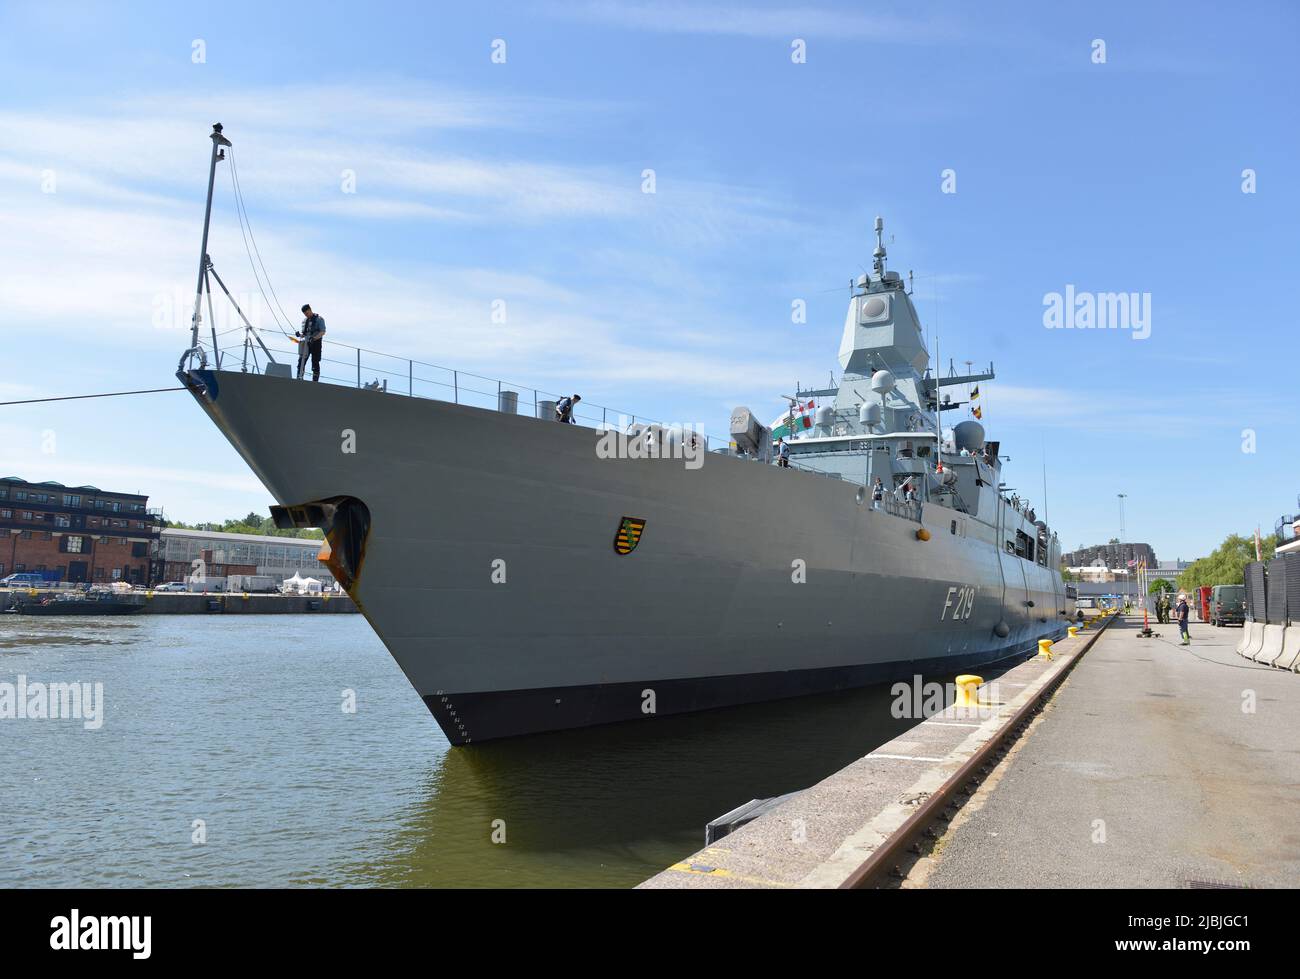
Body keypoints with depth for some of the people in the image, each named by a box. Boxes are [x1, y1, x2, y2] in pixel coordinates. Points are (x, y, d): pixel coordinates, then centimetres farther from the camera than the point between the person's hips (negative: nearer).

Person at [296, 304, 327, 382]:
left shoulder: (319, 319, -1)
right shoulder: (304, 320, 16)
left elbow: (323, 332, -11)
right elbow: (303, 333, 21)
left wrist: (314, 338, -25)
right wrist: (299, 334, -2)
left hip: (315, 343, -5)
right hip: (305, 343, 5)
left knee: (315, 363, -2)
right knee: (301, 362, -3)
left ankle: (315, 381, 1)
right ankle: (299, 379, -1)